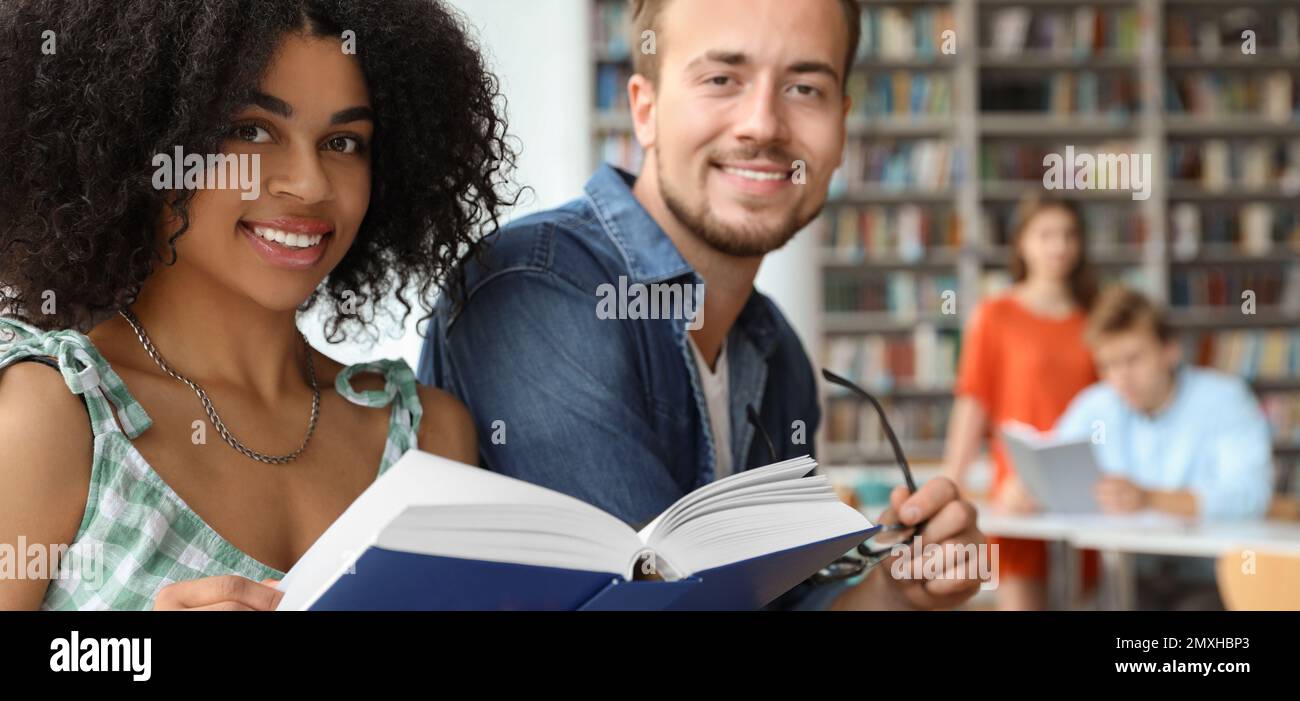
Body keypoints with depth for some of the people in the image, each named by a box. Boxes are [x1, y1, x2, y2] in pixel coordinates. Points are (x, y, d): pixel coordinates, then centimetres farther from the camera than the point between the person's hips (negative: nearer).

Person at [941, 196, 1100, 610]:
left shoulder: (1092, 321, 11)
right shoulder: (995, 315, 3)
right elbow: (973, 403, -1)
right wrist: (950, 486, -9)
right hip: (1019, 489, -3)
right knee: (1021, 601, -4)